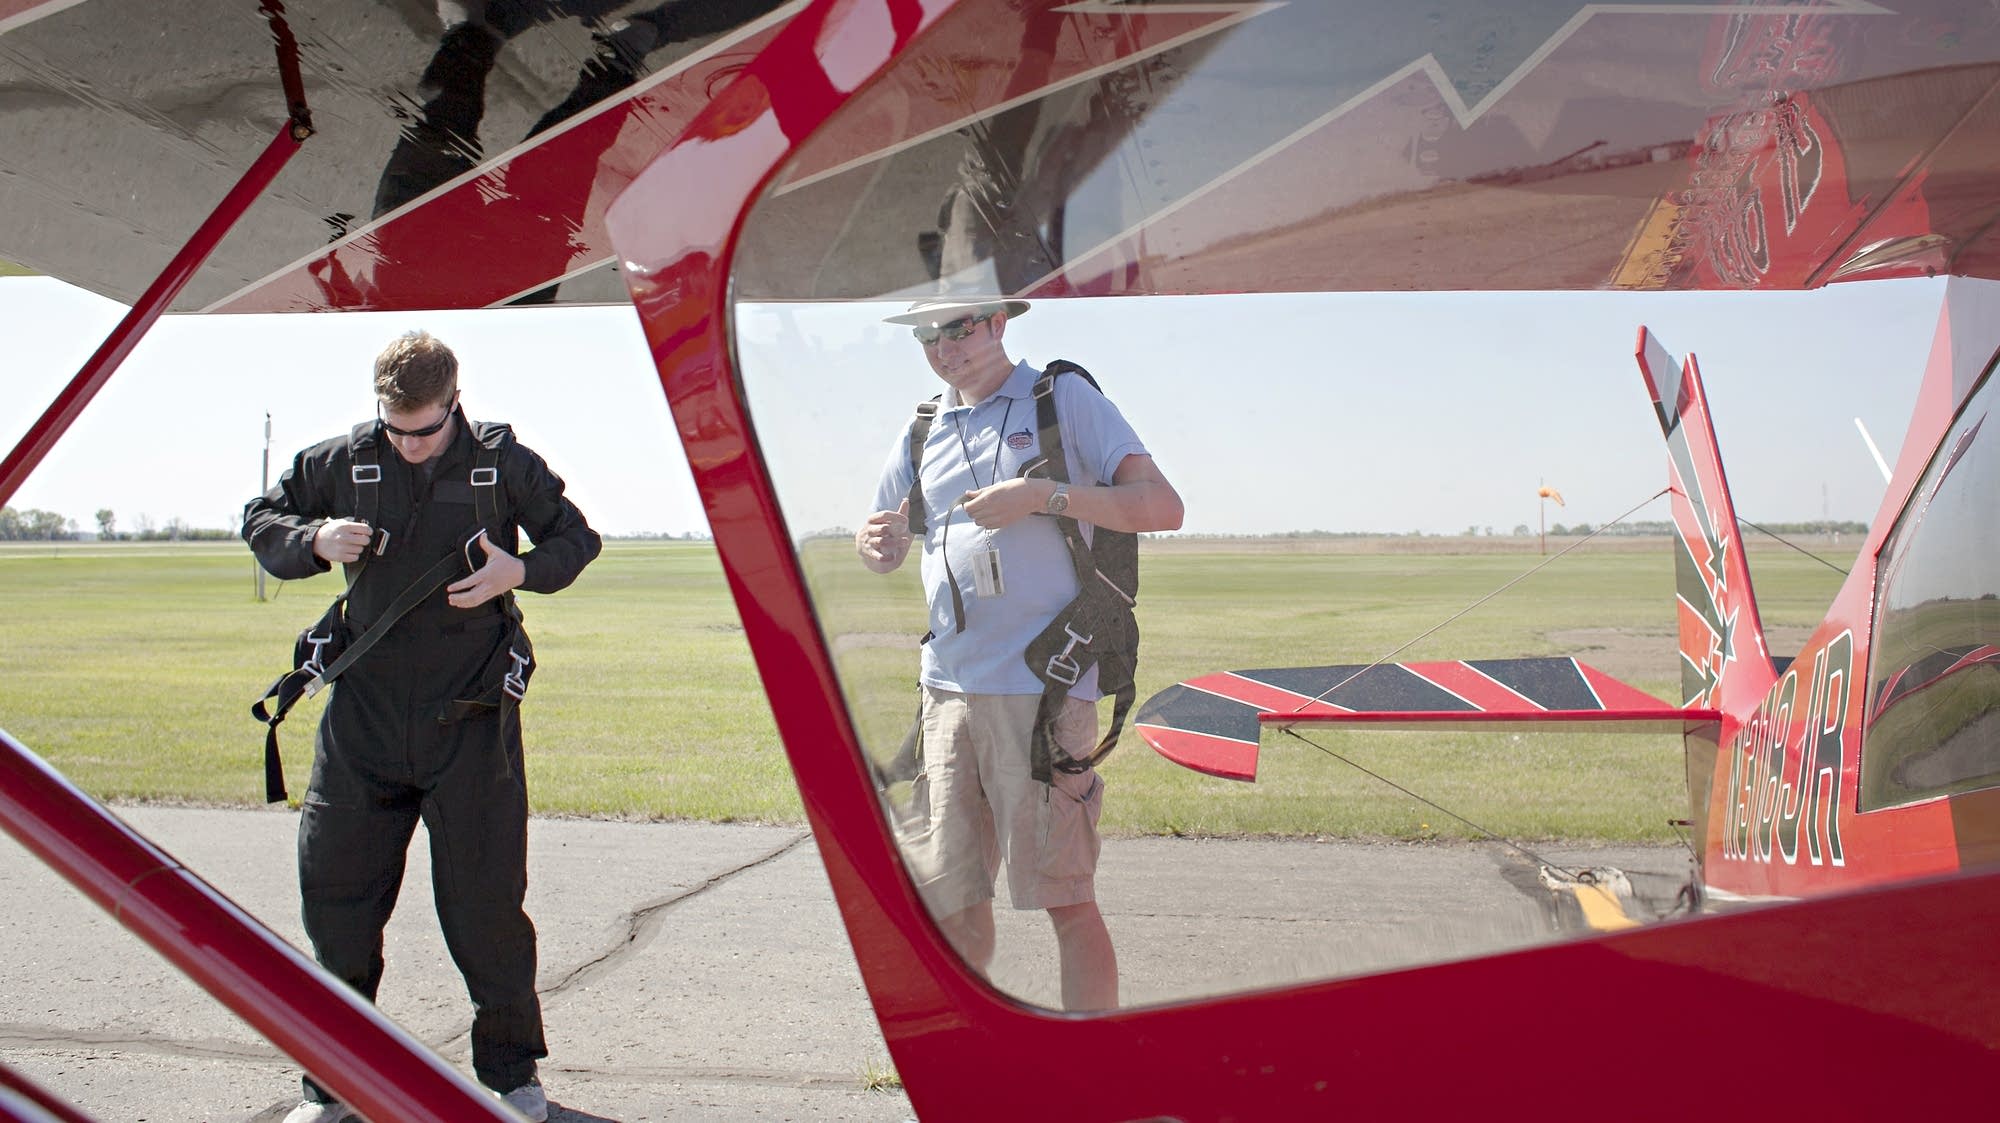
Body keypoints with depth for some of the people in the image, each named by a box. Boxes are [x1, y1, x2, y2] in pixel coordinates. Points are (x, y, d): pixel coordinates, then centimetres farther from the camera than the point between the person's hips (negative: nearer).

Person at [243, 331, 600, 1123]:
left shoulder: (502, 463, -2)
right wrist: (315, 542, -8)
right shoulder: (343, 461, 2)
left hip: (471, 718, -2)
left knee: (484, 895, 1)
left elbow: (576, 539, 9)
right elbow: (261, 522, 14)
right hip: (364, 712, 2)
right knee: (334, 887, 5)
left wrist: (521, 570, -12)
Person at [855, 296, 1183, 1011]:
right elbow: (885, 554, 24)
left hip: (1042, 683, -5)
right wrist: (875, 544, -1)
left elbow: (1163, 506, -5)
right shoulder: (923, 434, 17)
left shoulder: (1064, 398, 2)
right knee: (948, 893, 10)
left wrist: (1042, 496, -16)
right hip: (947, 685, 5)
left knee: (1065, 898, -5)